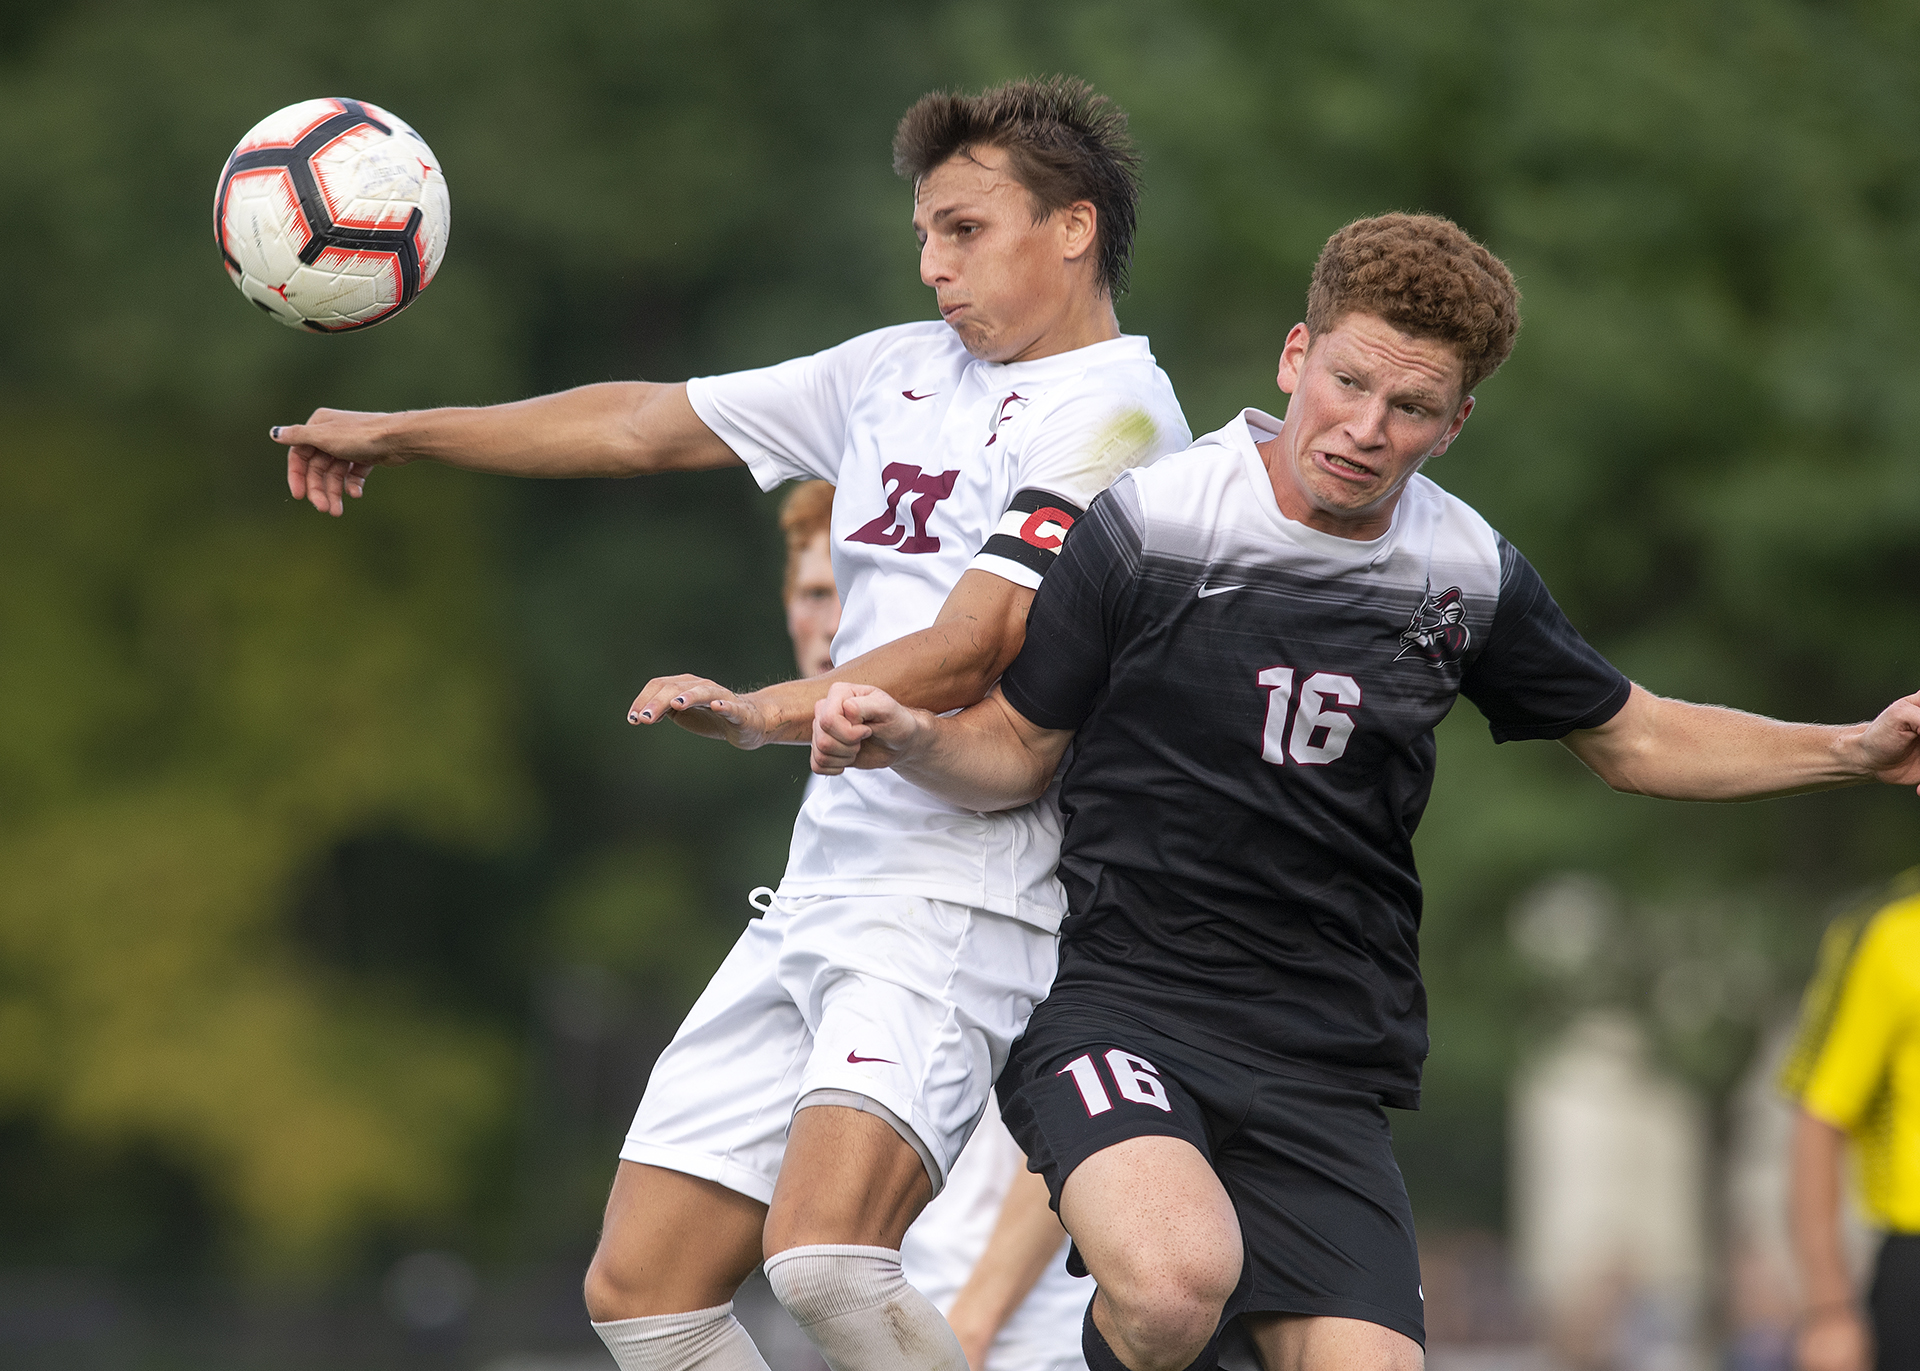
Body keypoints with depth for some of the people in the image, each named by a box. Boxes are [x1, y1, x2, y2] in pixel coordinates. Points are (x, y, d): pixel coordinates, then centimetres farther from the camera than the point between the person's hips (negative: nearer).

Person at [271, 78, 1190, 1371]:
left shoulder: (1110, 413, -7)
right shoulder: (904, 369, 19)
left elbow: (972, 650, -19)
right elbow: (649, 424, 28)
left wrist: (764, 715, -32)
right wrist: (401, 431, 32)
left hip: (964, 892, -9)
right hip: (829, 877, 9)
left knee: (825, 1257, -30)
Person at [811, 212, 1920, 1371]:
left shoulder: (1469, 579, 5)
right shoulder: (1148, 526, -6)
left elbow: (1632, 739, 21)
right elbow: (1016, 750, 3)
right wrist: (908, 739, -18)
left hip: (1323, 1077, 4)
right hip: (1120, 1004, -4)